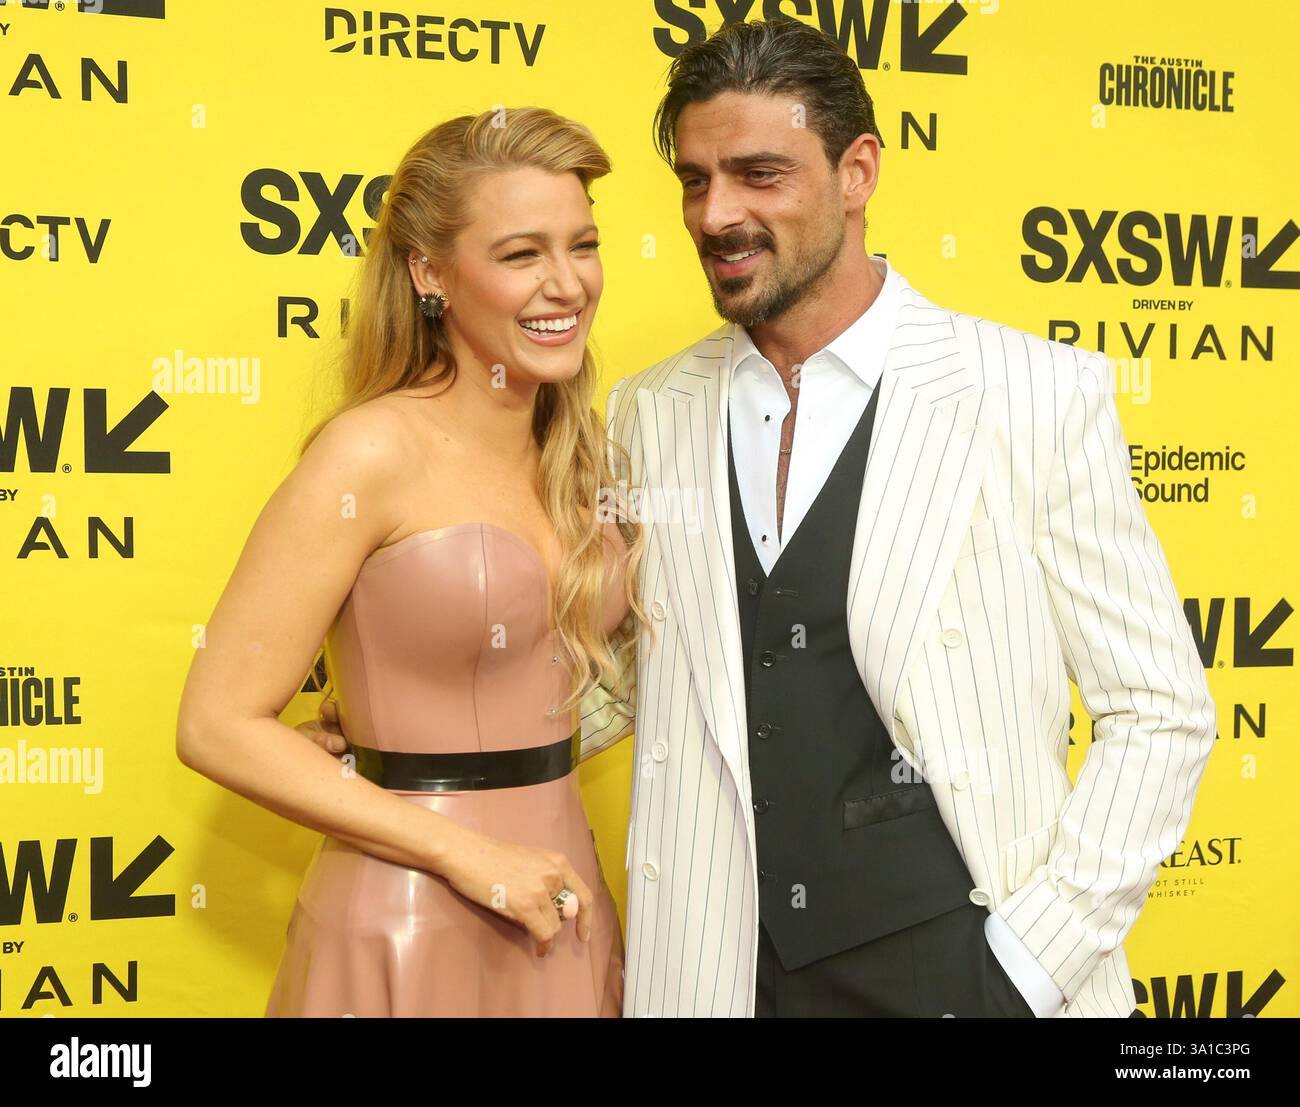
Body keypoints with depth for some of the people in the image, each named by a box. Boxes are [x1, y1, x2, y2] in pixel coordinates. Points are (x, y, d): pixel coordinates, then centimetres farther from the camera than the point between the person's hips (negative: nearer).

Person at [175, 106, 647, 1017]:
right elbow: (219, 725, -15)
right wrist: (467, 854, -16)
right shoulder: (375, 453, -14)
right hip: (411, 929, -6)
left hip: (561, 905, 6)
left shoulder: (586, 453, 4)